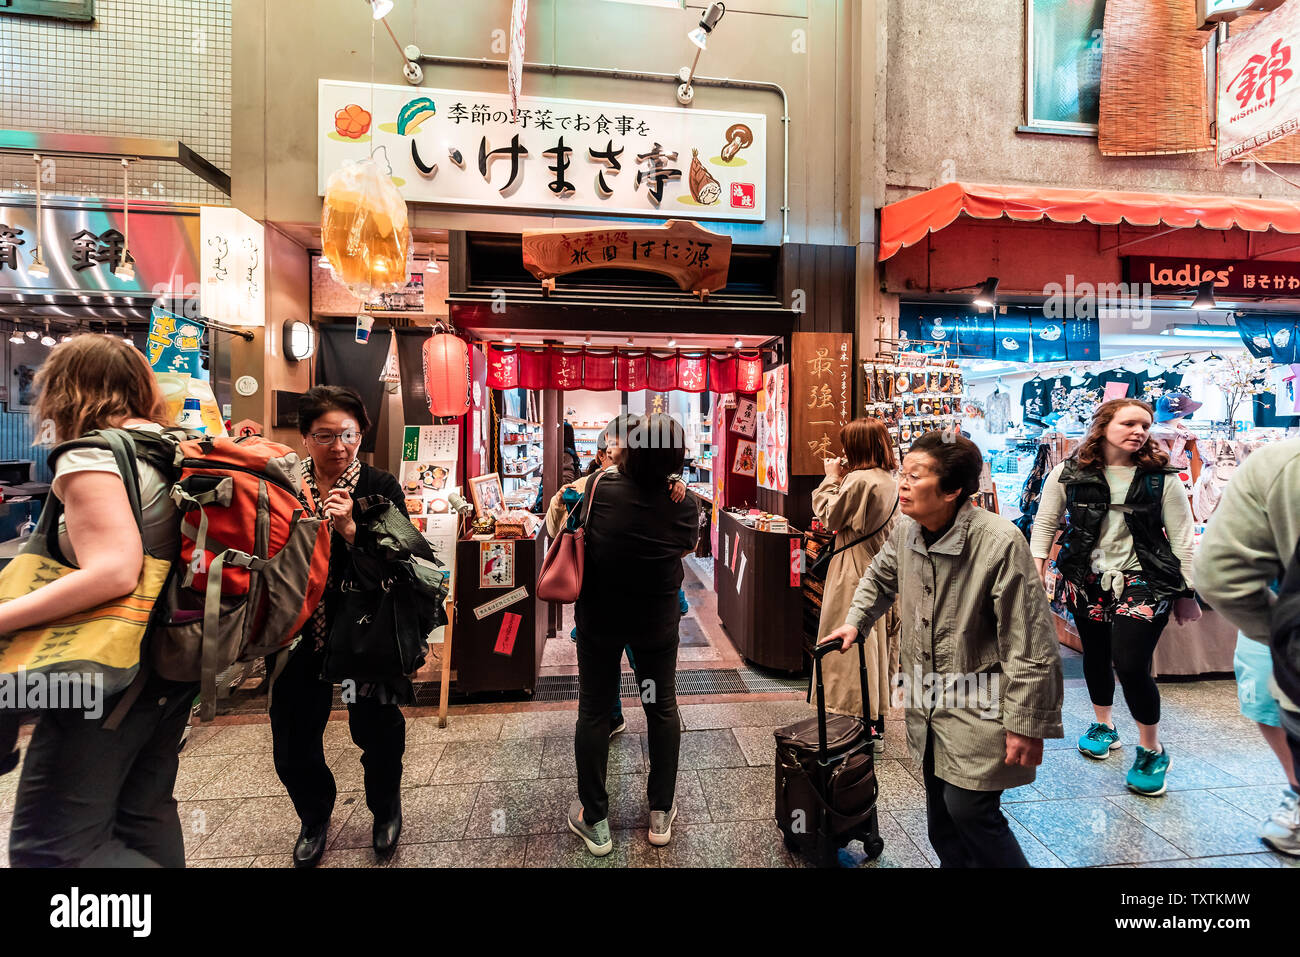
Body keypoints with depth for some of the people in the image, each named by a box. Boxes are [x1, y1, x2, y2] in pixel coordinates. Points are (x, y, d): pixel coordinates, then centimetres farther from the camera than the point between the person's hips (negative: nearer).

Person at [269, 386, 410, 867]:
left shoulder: (380, 487, -7)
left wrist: (350, 529, -25)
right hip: (299, 633, 3)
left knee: (376, 730, 10)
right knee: (292, 742, 12)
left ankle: (386, 809, 40)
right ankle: (314, 817, 42)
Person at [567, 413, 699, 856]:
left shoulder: (600, 488, -16)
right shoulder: (686, 505, -14)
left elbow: (577, 532, 3)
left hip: (599, 617, 0)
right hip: (657, 620, 1)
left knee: (594, 711, 13)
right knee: (662, 707, 17)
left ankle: (595, 822, 26)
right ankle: (661, 813, 31)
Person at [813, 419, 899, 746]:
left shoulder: (858, 480, -19)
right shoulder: (890, 480, 8)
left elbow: (829, 515, -11)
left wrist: (832, 478, -2)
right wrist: (842, 479, 9)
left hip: (855, 574, -9)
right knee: (878, 640, 15)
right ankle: (876, 724, 27)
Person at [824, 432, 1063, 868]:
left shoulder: (1000, 541, -24)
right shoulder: (905, 531, -4)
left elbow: (1030, 645, -20)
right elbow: (880, 578, 20)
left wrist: (1027, 725, -17)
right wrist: (855, 621, 9)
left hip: (979, 708, -6)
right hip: (928, 702, 6)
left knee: (969, 810, -2)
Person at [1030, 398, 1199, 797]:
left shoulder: (1161, 479, -5)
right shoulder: (1069, 474, -4)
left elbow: (1182, 539, -1)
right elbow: (1045, 522, 4)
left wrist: (1186, 594, 0)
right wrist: (1036, 571, -2)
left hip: (1142, 584, -2)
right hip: (1086, 582, 2)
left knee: (1130, 666, -9)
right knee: (1095, 657, 16)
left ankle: (1151, 750, 16)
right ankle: (1103, 725, 42)